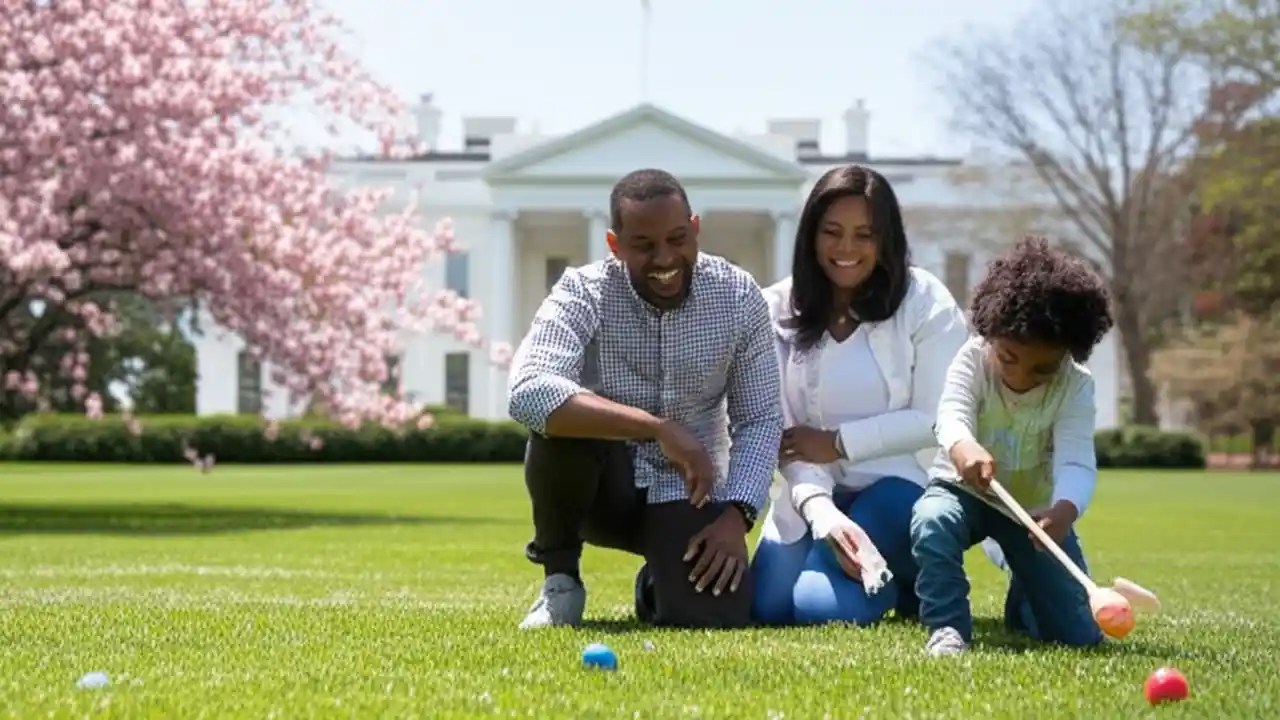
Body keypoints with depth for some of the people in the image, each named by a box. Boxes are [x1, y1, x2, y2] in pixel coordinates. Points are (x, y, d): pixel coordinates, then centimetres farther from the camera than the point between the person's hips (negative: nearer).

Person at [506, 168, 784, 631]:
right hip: (602, 487, -2)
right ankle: (560, 579, -7)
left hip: (688, 491, 2)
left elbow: (760, 420, -3)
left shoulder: (739, 297, -8)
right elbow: (529, 393, -34)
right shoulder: (584, 292, -16)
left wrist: (736, 515, -20)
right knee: (561, 422, -34)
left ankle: (658, 583, 16)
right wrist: (658, 427, -41)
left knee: (715, 615, -25)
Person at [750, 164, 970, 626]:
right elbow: (785, 434, -9)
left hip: (902, 483, -4)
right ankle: (882, 570, 18)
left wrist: (839, 443, -13)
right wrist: (823, 513, -27)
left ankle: (911, 579, 11)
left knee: (824, 607, -23)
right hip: (818, 493, 4)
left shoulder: (924, 302, -8)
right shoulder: (779, 310, -1)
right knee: (766, 608, -13)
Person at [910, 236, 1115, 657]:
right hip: (965, 490, -1)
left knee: (1078, 633, -3)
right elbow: (952, 417, -35)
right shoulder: (972, 360, -18)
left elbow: (1076, 459, -31)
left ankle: (1022, 601, 32)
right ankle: (947, 627, -23)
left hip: (1034, 507, 2)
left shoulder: (1075, 387, -17)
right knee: (932, 520, -39)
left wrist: (1064, 509, -55)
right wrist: (965, 449, -62)